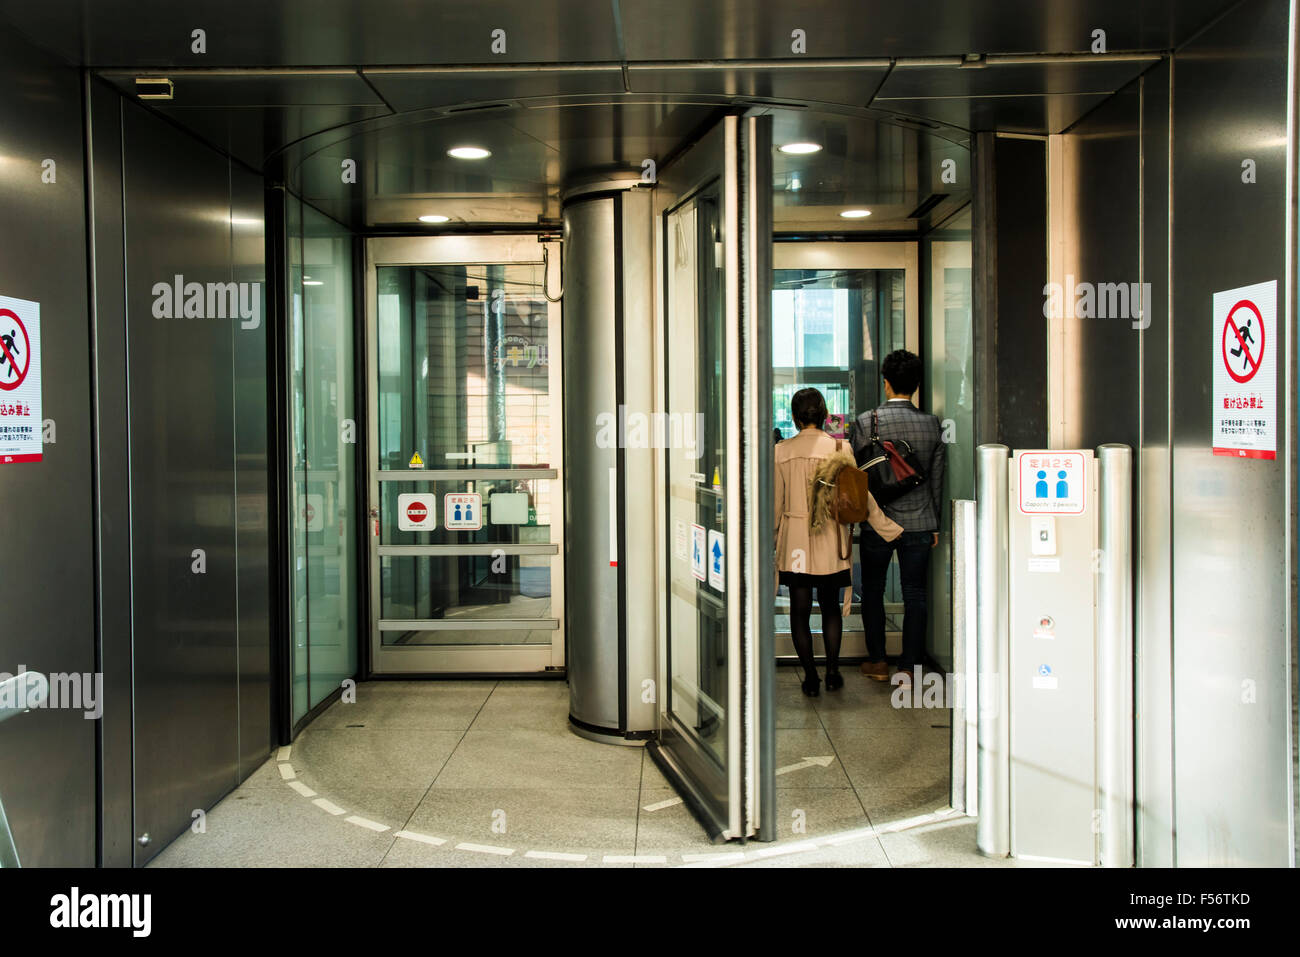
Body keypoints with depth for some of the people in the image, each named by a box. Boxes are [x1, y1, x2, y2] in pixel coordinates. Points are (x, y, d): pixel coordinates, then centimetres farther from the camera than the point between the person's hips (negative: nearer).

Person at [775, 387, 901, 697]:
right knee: (830, 606, 16)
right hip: (829, 539, 1)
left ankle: (810, 677, 9)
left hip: (794, 540, 0)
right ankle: (832, 671, 15)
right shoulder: (839, 448, -7)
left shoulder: (782, 451, -4)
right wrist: (891, 528, 3)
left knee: (800, 609, 8)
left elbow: (775, 503, 1)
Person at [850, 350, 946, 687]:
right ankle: (907, 668, 9)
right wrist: (934, 523, 15)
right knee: (915, 595, 8)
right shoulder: (932, 424, -1)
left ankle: (877, 661, 21)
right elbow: (937, 478, 6)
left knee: (872, 591, 15)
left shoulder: (866, 421, -10)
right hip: (919, 522, 2)